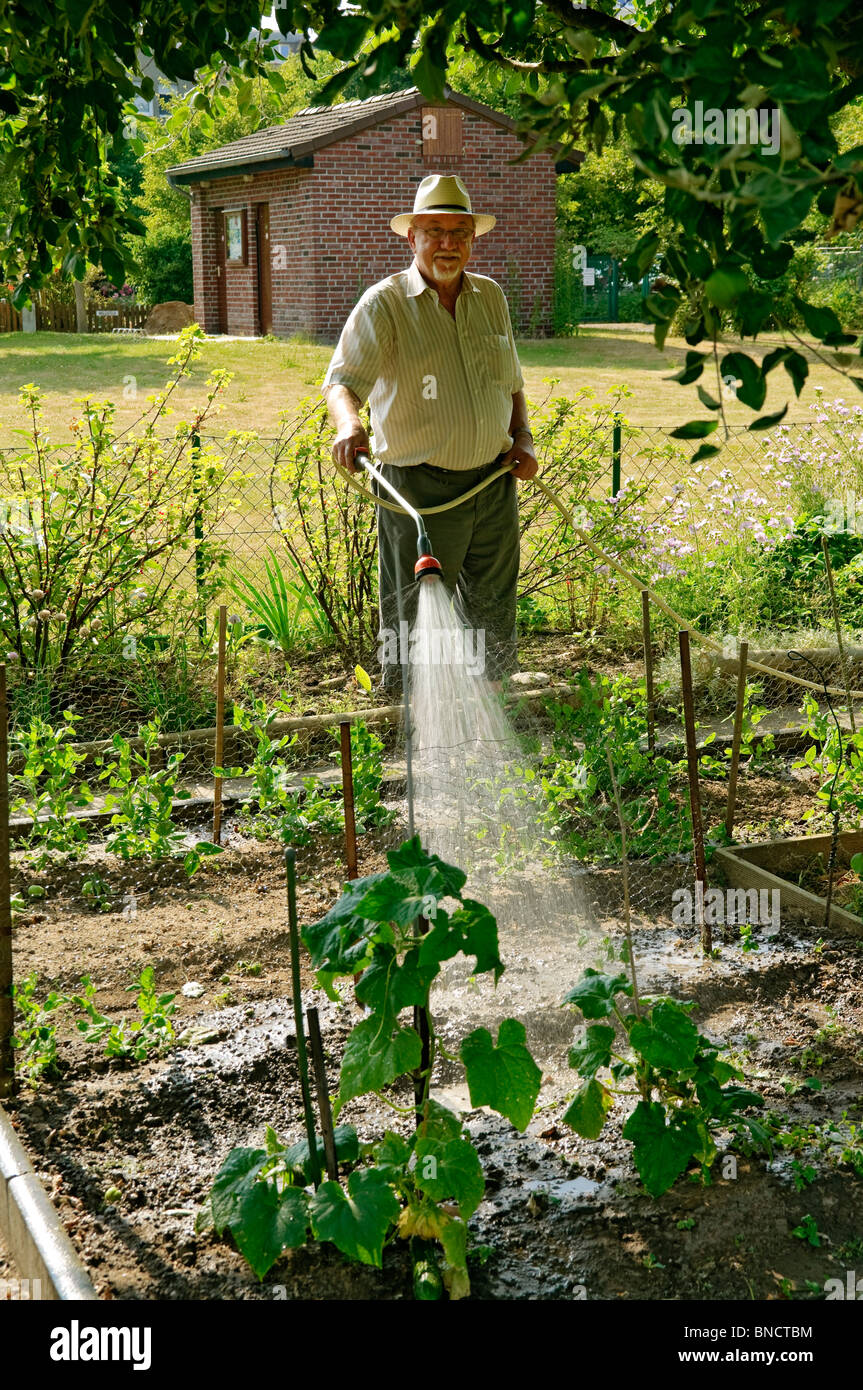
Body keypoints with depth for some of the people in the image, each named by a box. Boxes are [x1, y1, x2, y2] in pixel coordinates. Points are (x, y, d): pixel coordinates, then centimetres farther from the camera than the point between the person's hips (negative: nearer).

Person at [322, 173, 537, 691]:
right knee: (416, 624, -2)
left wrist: (523, 439, 6)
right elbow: (343, 380, -18)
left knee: (494, 618, 13)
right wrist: (349, 425, -40)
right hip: (420, 488, -5)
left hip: (494, 482, 5)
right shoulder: (384, 304, -6)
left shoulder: (491, 297, 11)